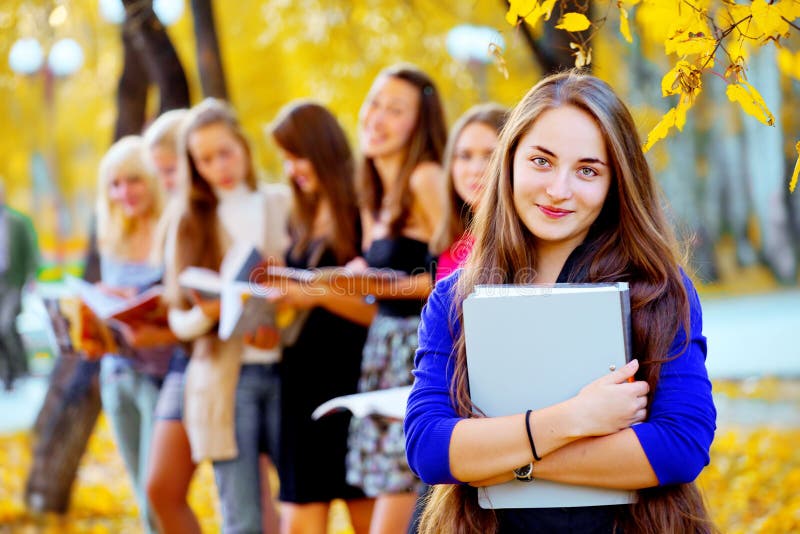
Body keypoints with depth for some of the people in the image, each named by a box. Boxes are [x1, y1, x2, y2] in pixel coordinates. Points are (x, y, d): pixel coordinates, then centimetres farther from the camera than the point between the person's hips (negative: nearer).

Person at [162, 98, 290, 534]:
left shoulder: (285, 205, 9)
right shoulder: (190, 224, 10)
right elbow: (179, 318, 6)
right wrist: (209, 313, -15)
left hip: (285, 370, 0)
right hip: (225, 379, 0)